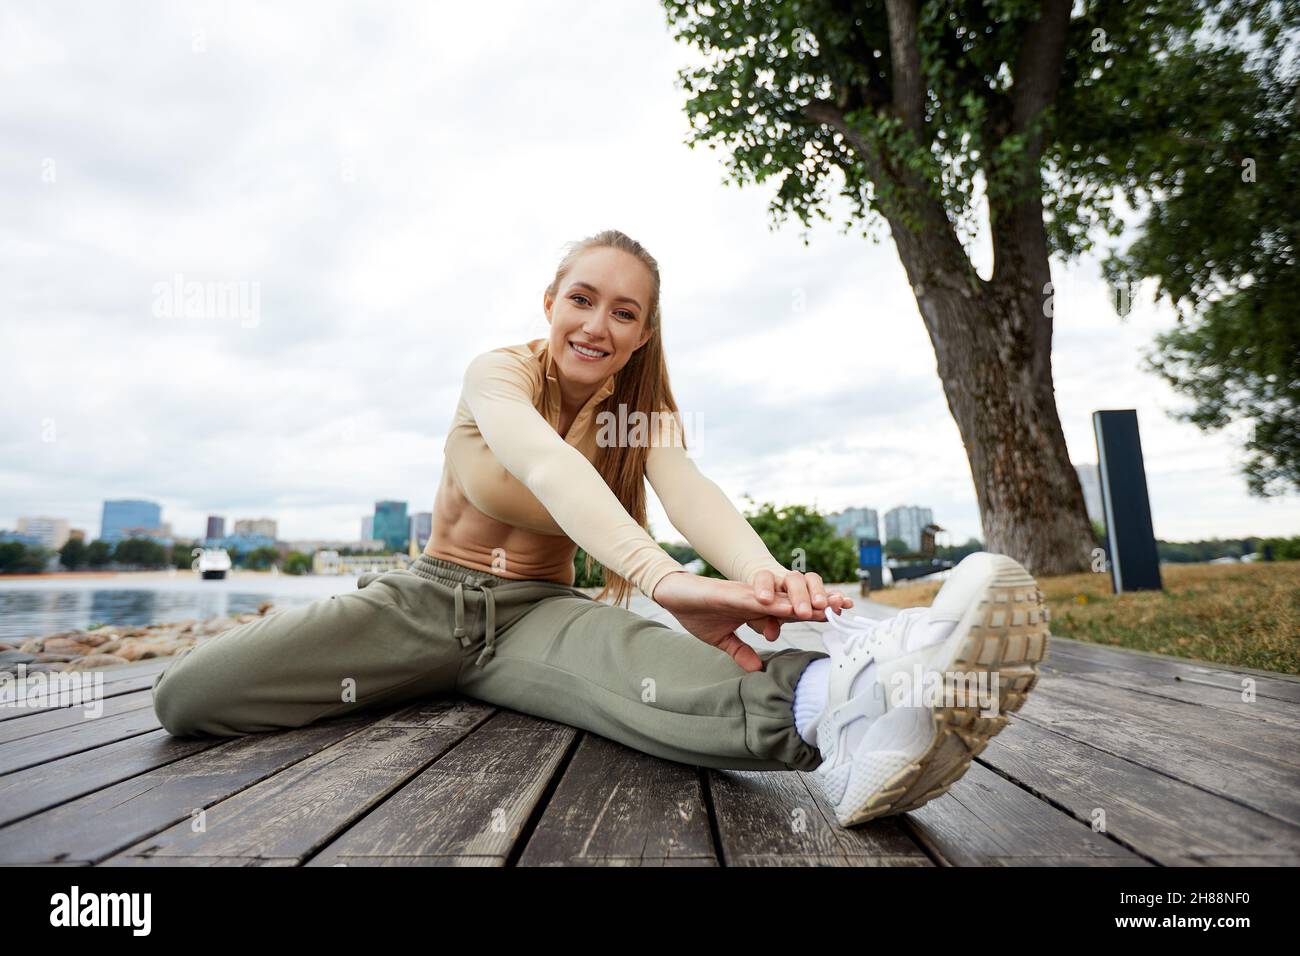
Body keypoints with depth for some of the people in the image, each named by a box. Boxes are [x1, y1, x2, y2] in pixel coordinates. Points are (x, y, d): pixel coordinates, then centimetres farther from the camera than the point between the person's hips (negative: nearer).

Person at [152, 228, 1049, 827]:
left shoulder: (645, 412, -2)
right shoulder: (498, 371, -13)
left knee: (635, 664, -40)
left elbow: (692, 490, -25)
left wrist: (762, 573, -49)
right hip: (423, 596, 1)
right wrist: (664, 577, -55)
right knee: (187, 692, -19)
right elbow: (546, 462, -36)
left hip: (537, 611, 0)